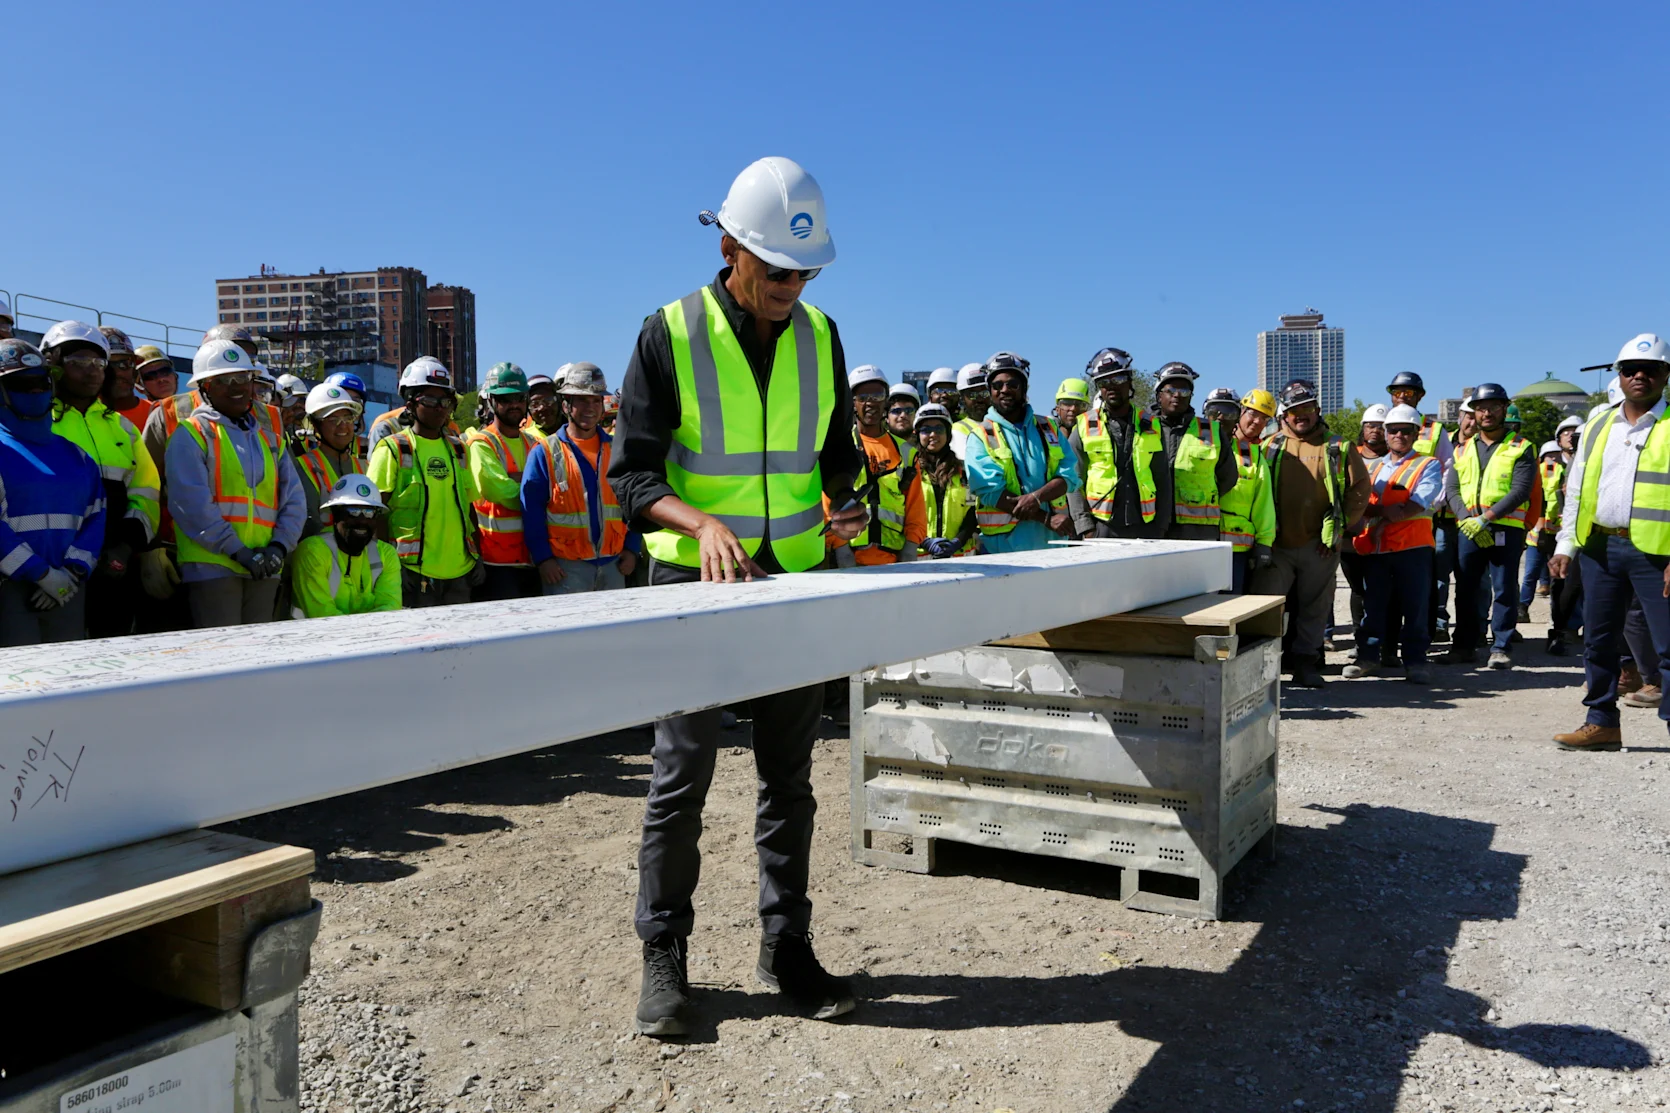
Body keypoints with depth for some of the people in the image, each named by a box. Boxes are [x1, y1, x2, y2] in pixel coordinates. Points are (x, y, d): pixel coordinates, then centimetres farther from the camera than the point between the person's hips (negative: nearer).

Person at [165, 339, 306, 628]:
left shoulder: (270, 438, 19)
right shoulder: (190, 434, 1)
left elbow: (294, 498, 12)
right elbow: (191, 503, -11)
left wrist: (280, 545, -5)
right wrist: (236, 550, -17)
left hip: (264, 569, 5)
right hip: (212, 565, -5)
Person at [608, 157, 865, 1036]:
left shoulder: (818, 336, 6)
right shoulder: (669, 335, -7)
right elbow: (630, 471, -9)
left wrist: (843, 504, -6)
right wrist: (702, 522, -26)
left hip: (797, 577, 4)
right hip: (696, 579, -4)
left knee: (788, 773, 11)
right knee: (681, 774, 2)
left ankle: (785, 944, 25)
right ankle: (664, 955, 18)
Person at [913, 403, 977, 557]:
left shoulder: (964, 470, 12)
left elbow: (974, 511, 9)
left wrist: (958, 541, -7)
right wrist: (925, 542, -13)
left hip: (961, 553, 2)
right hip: (920, 555, -2)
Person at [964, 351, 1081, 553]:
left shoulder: (1049, 428, 13)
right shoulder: (980, 437, 1)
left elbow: (1069, 475, 2)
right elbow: (991, 492, -10)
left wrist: (1037, 496, -19)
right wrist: (1046, 518, -16)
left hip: (1052, 540, 3)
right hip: (1005, 543, -3)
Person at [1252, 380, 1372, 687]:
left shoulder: (1337, 448, 6)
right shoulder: (1271, 447, 9)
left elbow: (1360, 488, 5)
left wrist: (1340, 527, -3)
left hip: (1319, 545, 0)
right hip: (1276, 545, 0)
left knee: (1314, 607, 7)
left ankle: (1305, 662, 17)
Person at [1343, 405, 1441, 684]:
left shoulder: (1428, 466, 4)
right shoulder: (1371, 466, 18)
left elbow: (1415, 507, -10)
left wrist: (1377, 514, -9)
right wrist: (1385, 511, -12)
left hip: (1412, 546, -4)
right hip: (1373, 547, 4)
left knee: (1415, 605, -1)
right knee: (1373, 603, 8)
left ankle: (1415, 660, 5)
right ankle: (1369, 656, 17)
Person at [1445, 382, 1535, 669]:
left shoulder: (1520, 448, 2)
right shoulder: (1463, 449, 15)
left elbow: (1520, 491, -9)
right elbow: (1451, 489, 6)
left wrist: (1484, 518, -17)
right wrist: (1467, 520, -11)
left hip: (1506, 529, -4)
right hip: (1468, 529, 4)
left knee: (1505, 590, -2)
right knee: (1465, 589, 7)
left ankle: (1501, 648, 5)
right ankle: (1464, 645, 15)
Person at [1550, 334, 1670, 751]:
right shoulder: (1598, 425, 14)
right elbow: (1576, 491, 16)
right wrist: (1565, 545, 9)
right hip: (1599, 545, 5)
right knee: (1598, 639, 10)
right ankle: (1602, 723, 21)